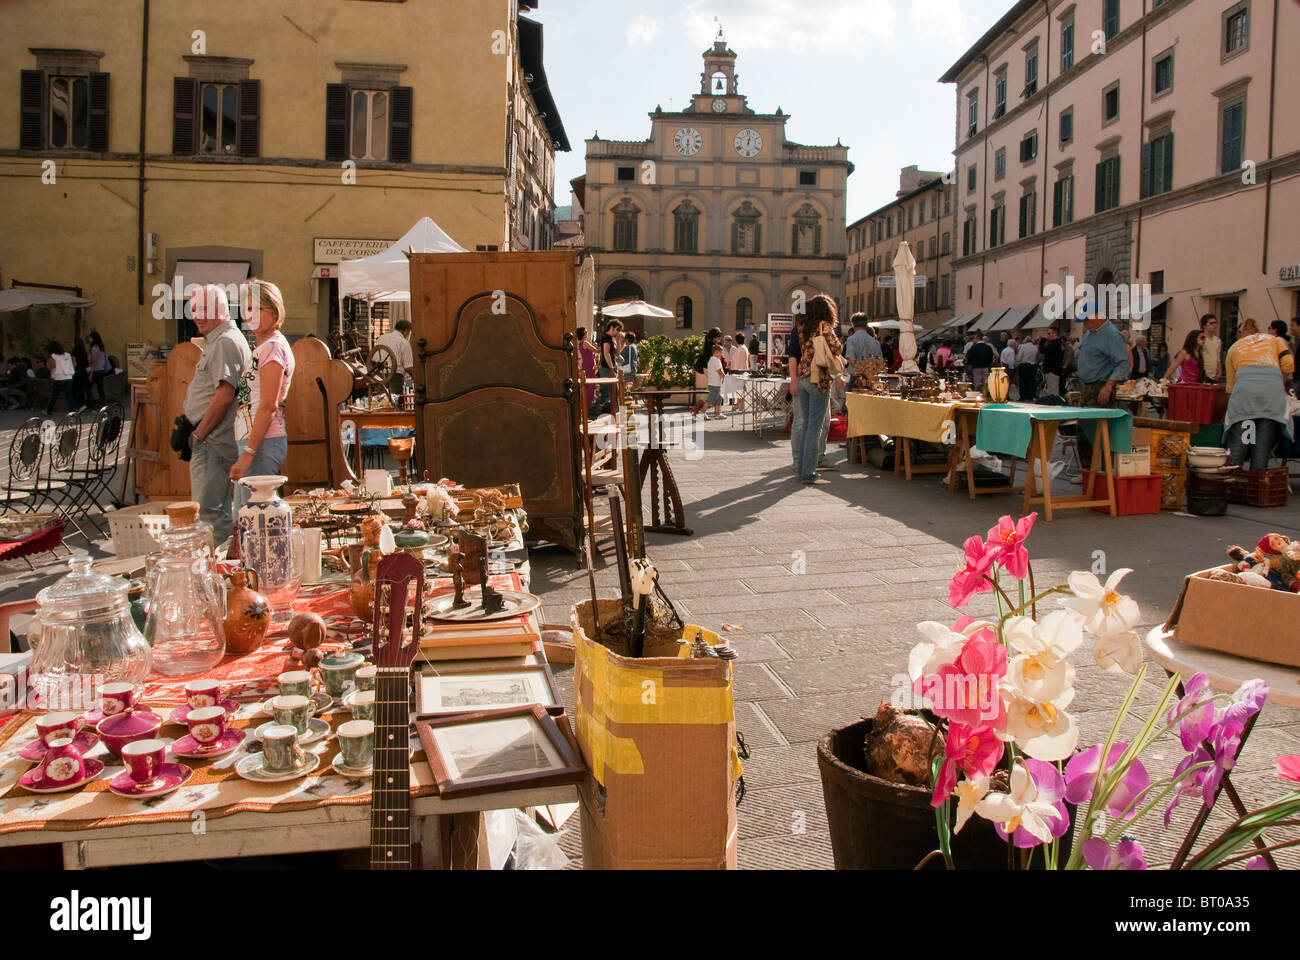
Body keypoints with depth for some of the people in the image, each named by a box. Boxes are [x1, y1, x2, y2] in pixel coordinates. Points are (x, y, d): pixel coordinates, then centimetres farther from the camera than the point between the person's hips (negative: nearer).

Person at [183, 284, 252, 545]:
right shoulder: (216, 342, 21)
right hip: (209, 442, 11)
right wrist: (186, 422, 14)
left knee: (208, 510, -11)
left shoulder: (226, 342, -13)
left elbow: (224, 394, -22)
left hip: (214, 444, -11)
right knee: (218, 510, 14)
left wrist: (198, 434, -16)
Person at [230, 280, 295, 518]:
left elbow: (268, 407, -18)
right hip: (253, 441, 10)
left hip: (263, 443, -10)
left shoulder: (273, 347, -12)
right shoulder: (263, 347, 19)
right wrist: (247, 450, 17)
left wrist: (248, 453, -20)